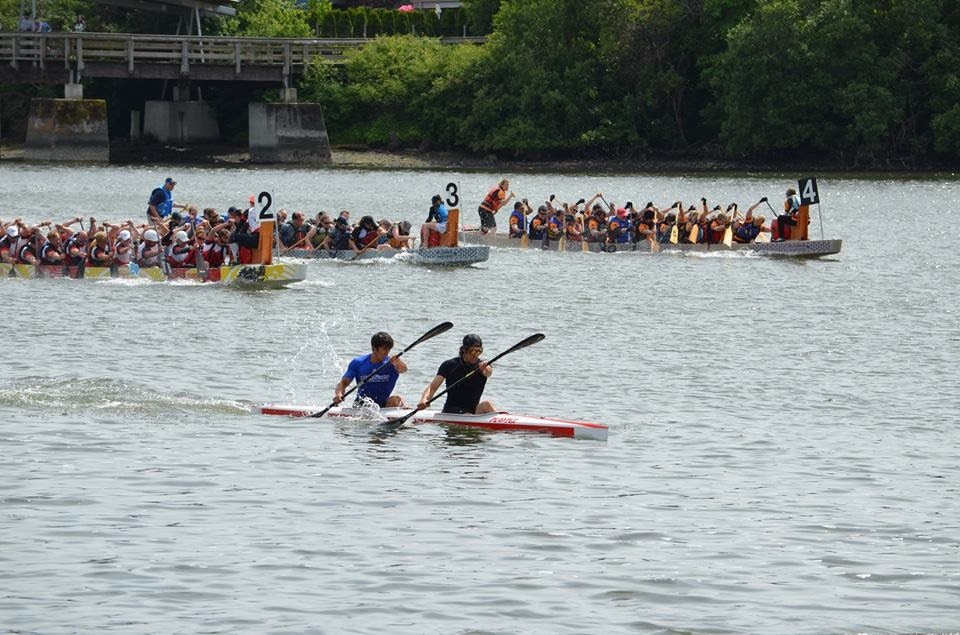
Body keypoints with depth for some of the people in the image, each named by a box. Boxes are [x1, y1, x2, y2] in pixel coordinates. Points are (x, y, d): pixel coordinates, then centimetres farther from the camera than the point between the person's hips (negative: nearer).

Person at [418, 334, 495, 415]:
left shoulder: (482, 365, 2)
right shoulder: (450, 365, 0)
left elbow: (488, 372, -24)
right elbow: (432, 387, -6)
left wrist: (485, 370, -49)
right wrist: (424, 399, -27)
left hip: (474, 411, 1)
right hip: (451, 411, -1)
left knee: (486, 405, -31)